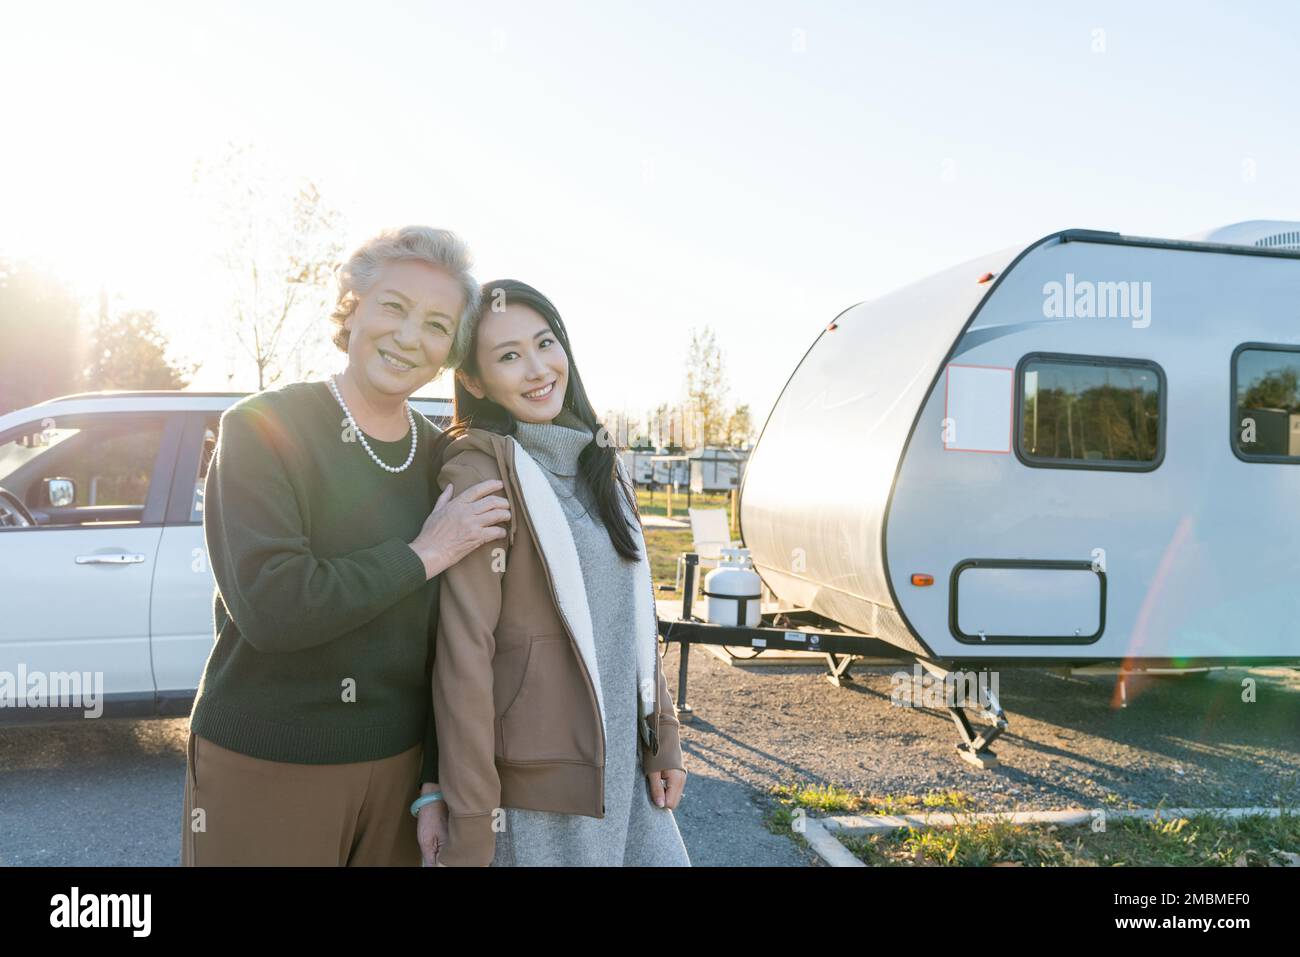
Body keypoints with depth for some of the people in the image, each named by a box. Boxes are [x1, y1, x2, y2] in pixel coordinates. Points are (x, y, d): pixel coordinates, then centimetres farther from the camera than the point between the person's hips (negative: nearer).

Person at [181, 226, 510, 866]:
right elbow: (268, 605, -24)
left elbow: (443, 640, 4)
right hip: (261, 773, -4)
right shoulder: (262, 428, -10)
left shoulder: (440, 458, 3)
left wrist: (435, 787, 3)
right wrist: (423, 556, -16)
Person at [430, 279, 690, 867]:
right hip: (536, 782, -6)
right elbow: (463, 653, -18)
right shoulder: (480, 470, -14)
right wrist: (470, 831, -17)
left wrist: (664, 738, 8)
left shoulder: (598, 462, 7)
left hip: (625, 766, 7)